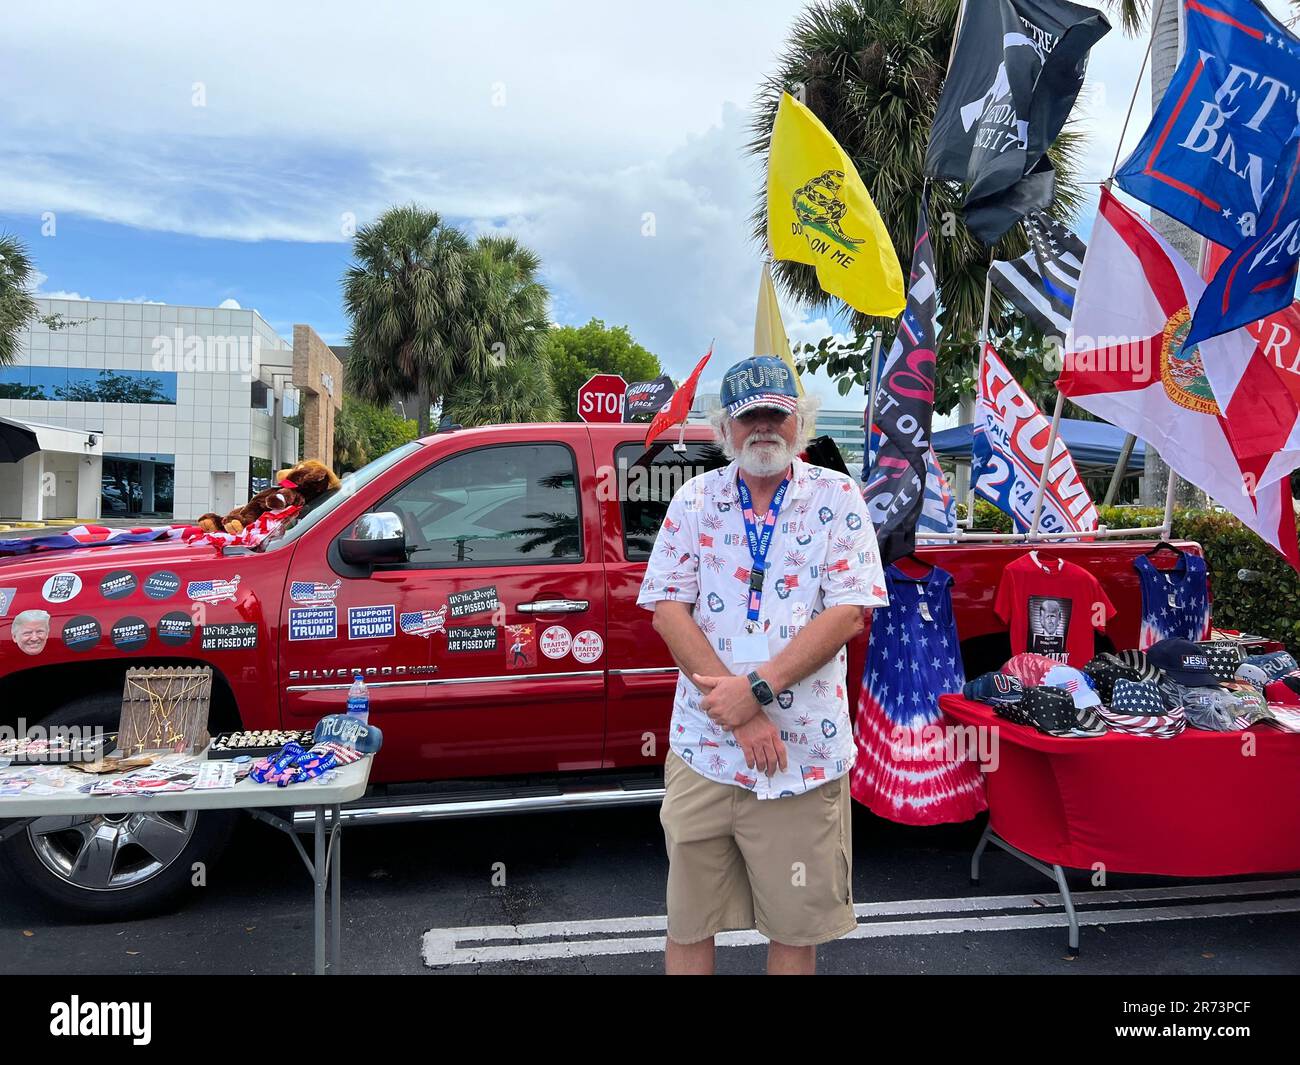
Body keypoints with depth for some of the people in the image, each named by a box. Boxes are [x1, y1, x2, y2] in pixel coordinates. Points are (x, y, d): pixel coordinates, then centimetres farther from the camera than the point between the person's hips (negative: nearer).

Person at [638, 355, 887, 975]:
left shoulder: (837, 498, 1)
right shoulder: (694, 499, 4)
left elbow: (848, 613, -8)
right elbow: (667, 611, -4)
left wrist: (757, 688, -17)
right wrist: (742, 715, -12)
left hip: (804, 755, -1)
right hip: (702, 751, 2)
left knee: (796, 926, 13)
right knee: (688, 922, 13)